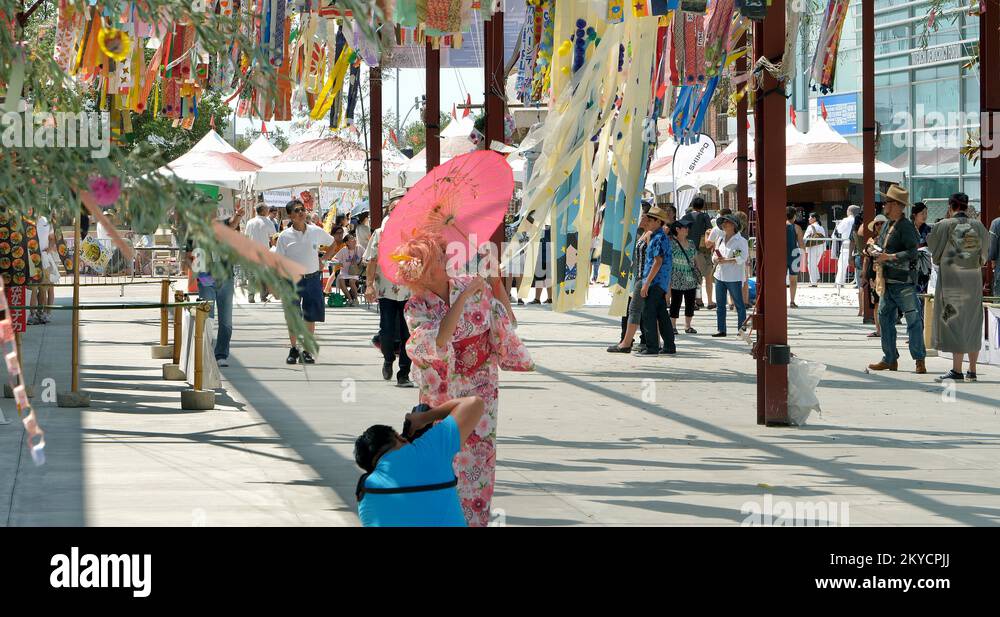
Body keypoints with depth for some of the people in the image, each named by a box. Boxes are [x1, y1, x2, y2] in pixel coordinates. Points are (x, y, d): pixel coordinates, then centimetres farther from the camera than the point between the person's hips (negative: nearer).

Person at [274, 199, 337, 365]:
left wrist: (323, 259, 7)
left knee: (311, 317, 4)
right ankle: (293, 349, 14)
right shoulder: (285, 236, -5)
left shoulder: (316, 232, 0)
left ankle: (307, 350, 12)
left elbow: (332, 244, 19)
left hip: (313, 278, 1)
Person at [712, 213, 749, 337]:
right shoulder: (720, 240, 15)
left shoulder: (741, 241, -6)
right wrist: (716, 259, -6)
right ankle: (721, 330, 13)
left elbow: (742, 258, -16)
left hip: (734, 277, -7)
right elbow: (715, 256, 18)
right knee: (720, 304, 8)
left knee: (739, 304, -2)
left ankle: (741, 329, 1)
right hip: (720, 275, 7)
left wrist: (726, 261, -21)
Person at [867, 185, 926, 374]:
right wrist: (874, 250, 4)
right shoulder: (887, 225, 14)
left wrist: (889, 257, -23)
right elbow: (880, 244, 26)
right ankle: (890, 359, 19)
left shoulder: (906, 227, -13)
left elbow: (912, 252, -21)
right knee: (884, 318, 11)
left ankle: (919, 360, -1)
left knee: (913, 320, -4)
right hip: (887, 280, 9)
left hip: (904, 281, -9)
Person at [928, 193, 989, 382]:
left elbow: (932, 244, 0)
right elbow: (985, 254, 11)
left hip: (950, 277, -4)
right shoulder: (979, 226, 2)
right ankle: (972, 370, 14)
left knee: (954, 322, -1)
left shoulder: (945, 225, -10)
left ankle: (957, 370, -6)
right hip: (973, 279, 4)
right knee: (972, 323, 11)